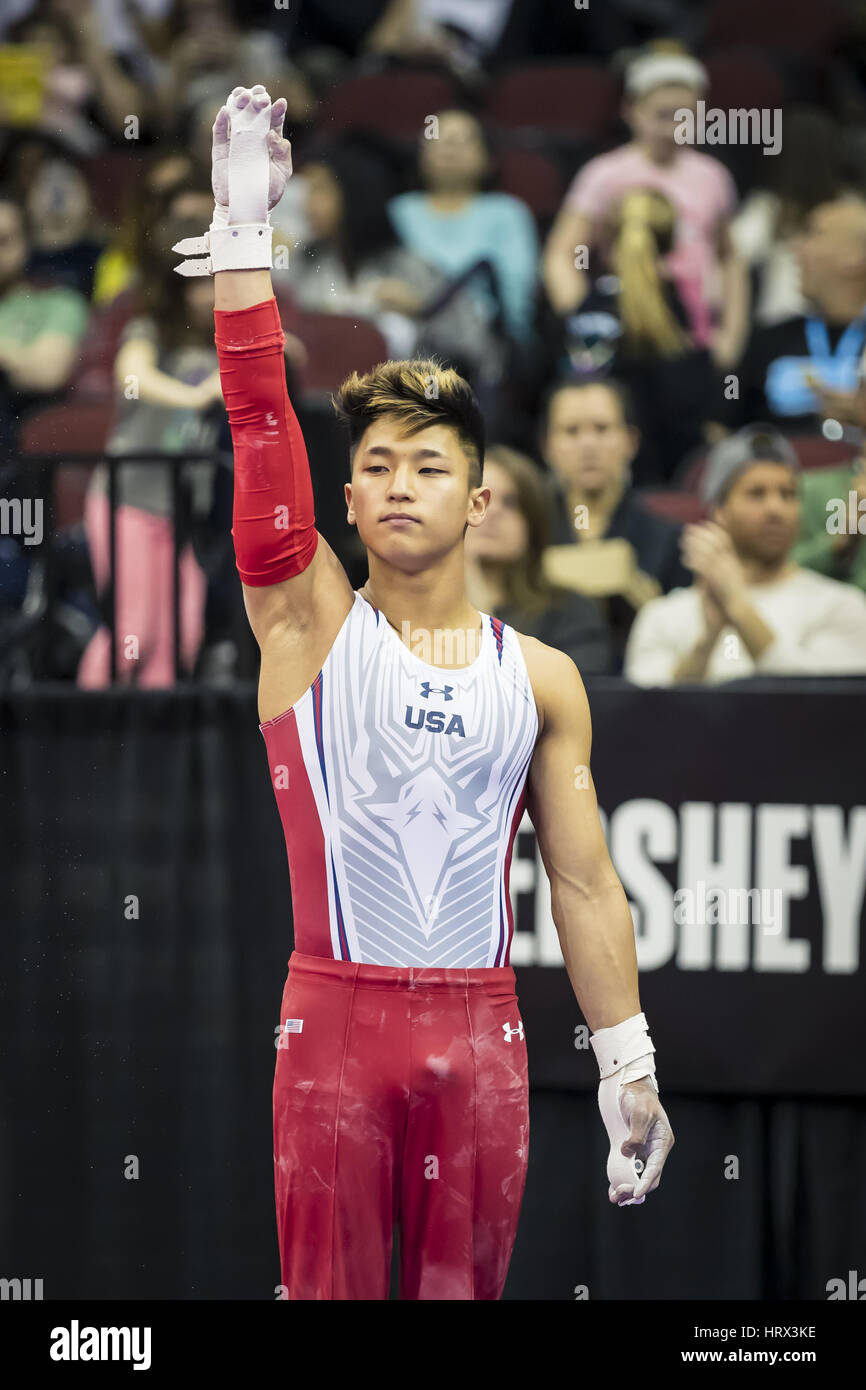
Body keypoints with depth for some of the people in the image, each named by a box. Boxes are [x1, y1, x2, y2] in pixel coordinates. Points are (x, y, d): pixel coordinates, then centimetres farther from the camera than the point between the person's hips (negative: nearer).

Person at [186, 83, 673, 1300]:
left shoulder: (541, 679, 8)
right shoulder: (309, 622, 3)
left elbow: (584, 884, 9)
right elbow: (262, 426, -8)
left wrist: (629, 1068, 4)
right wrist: (244, 234, -16)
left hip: (479, 1027, 2)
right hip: (335, 1018, -1)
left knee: (463, 1288, 4)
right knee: (328, 1288, -1)